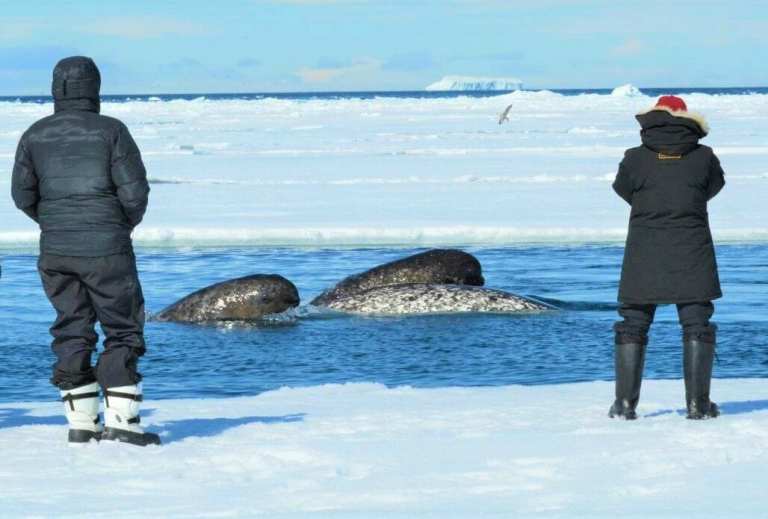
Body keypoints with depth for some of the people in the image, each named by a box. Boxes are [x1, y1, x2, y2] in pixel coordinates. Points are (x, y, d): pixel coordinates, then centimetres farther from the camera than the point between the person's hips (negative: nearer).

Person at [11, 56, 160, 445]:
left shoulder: (35, 135, 3)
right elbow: (134, 190, -10)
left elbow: (23, 194, 6)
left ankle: (81, 422, 10)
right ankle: (120, 420, -5)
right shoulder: (111, 131, -8)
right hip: (106, 249, -4)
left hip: (55, 250, 4)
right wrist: (127, 223, 10)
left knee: (72, 331, 12)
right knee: (123, 331, 4)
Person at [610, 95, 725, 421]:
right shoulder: (704, 158, -1)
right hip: (692, 257, 0)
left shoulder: (636, 159, -3)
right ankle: (698, 403, -2)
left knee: (633, 325, 7)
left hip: (644, 257, 0)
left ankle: (625, 402, 3)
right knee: (697, 326, 3)